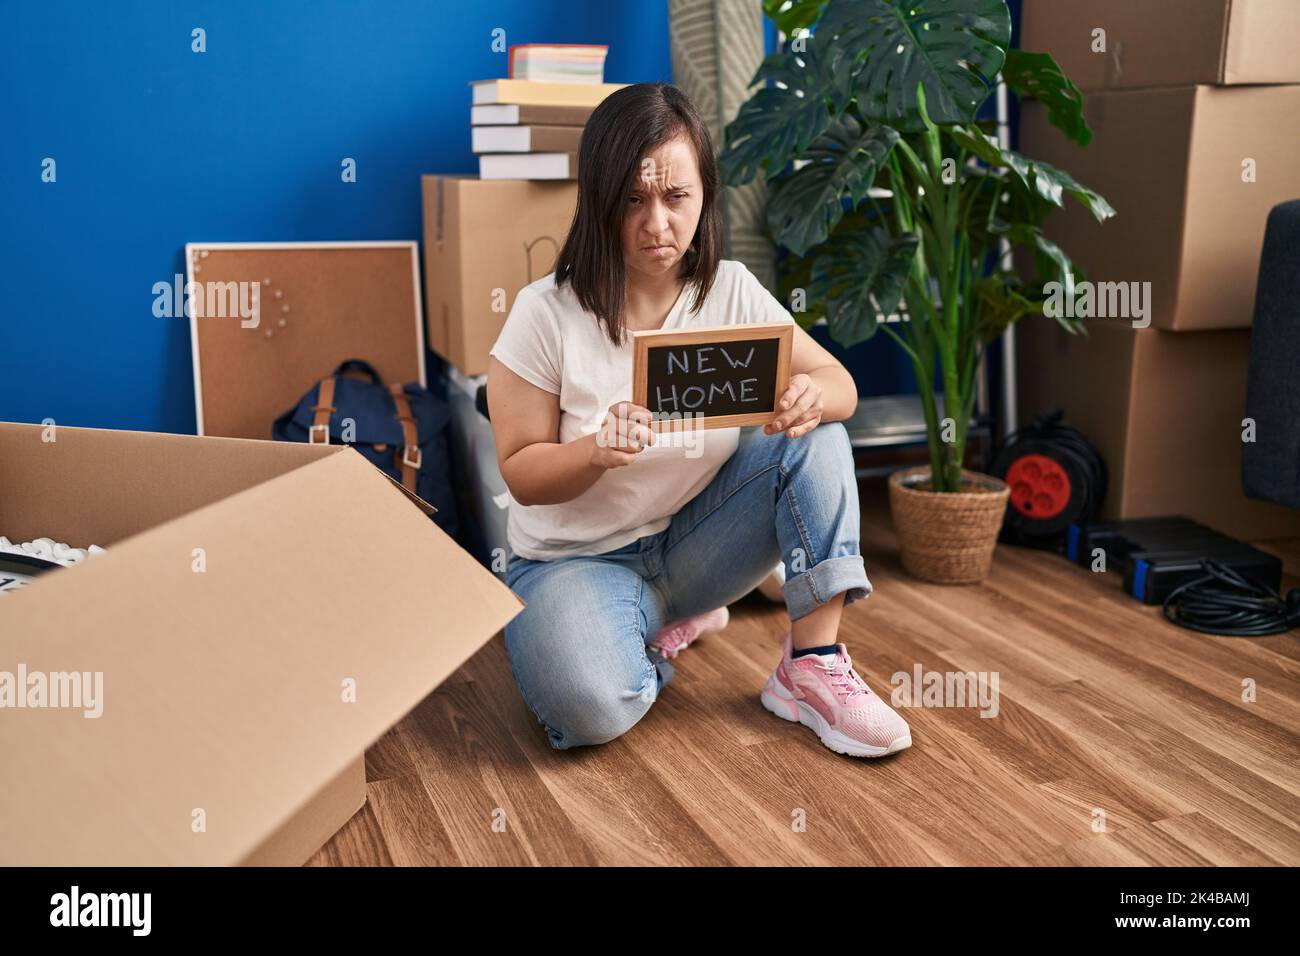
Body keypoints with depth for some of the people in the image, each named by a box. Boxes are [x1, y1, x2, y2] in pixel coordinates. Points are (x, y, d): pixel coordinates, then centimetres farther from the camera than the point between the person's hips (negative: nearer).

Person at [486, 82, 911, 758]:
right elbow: (521, 473, -12)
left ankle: (813, 668, -17)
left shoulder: (730, 291, -6)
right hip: (577, 557, -3)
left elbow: (841, 386, -5)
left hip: (696, 537, 3)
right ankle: (674, 624, 4)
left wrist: (811, 398, -30)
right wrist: (597, 450, -34)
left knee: (816, 437, -19)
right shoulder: (547, 313, -16)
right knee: (589, 706, -32)